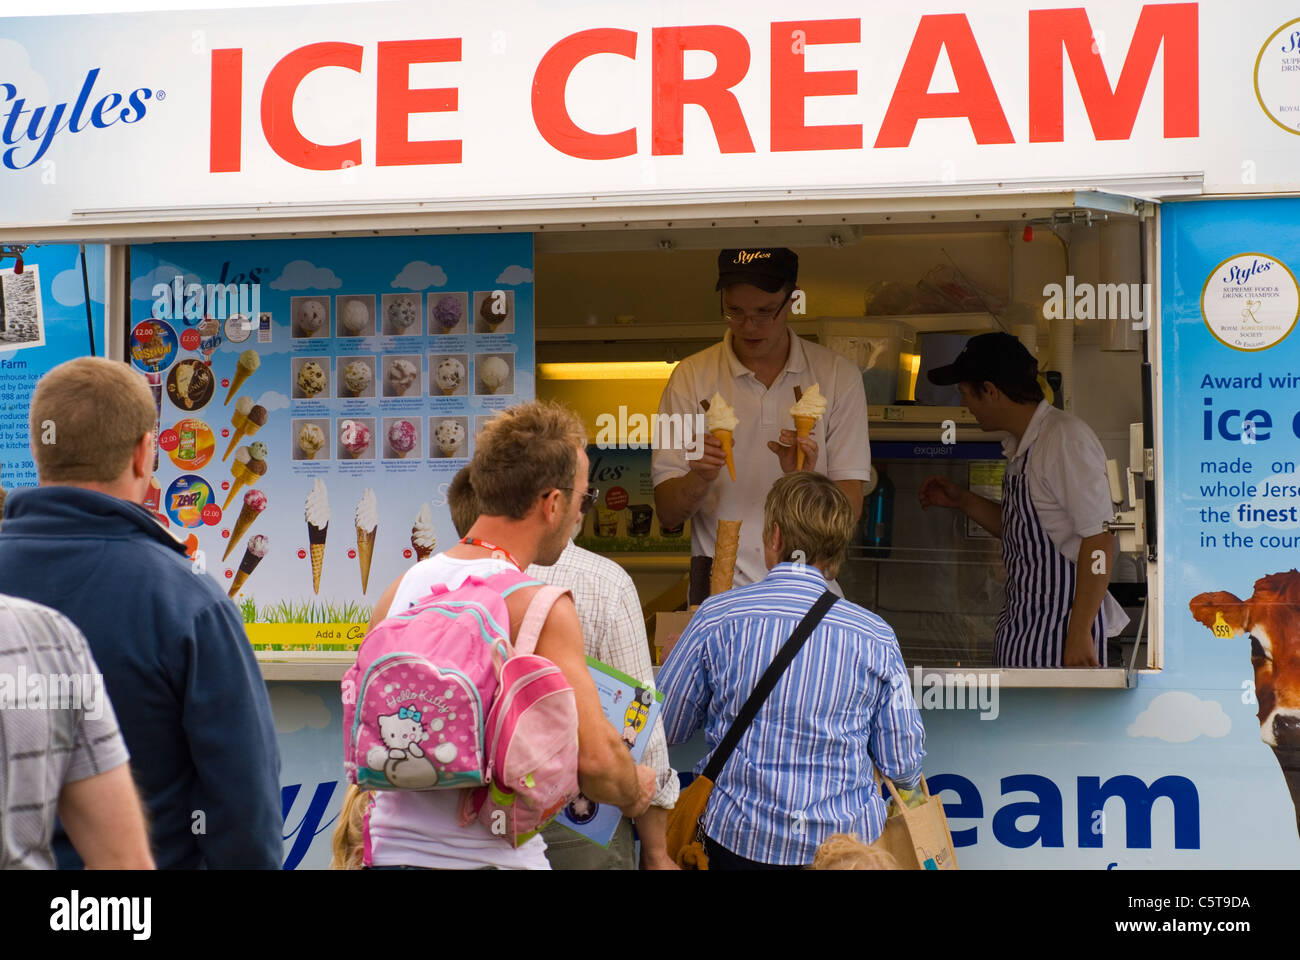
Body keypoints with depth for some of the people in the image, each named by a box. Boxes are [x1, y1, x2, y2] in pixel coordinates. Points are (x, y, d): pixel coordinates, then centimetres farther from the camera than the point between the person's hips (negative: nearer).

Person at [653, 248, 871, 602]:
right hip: (722, 586, 0)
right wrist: (700, 479, -17)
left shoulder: (838, 376, 6)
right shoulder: (691, 377, 5)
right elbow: (667, 513, 4)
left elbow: (849, 509, 3)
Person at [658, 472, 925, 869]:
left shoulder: (717, 616, -5)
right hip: (849, 837, 2)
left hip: (740, 837, -2)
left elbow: (662, 728, 5)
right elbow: (904, 767, 3)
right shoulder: (876, 636, -3)